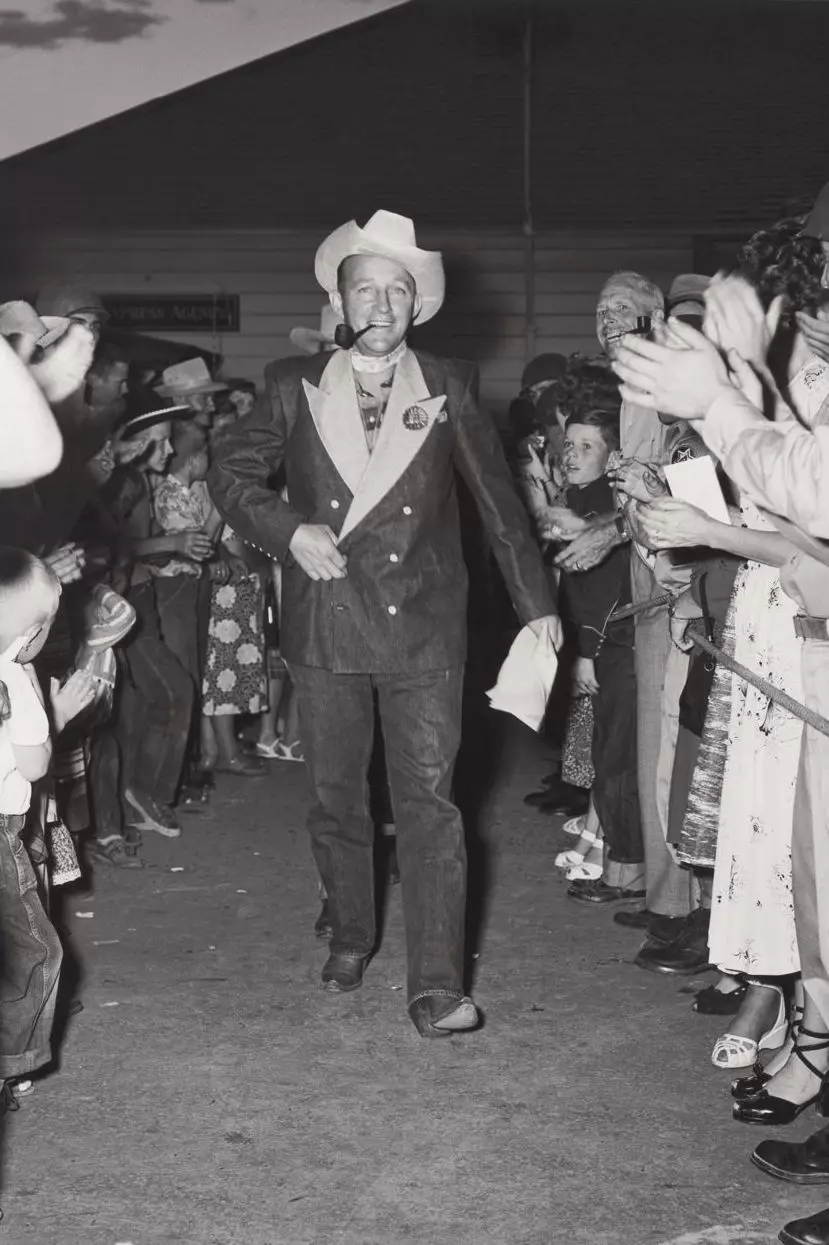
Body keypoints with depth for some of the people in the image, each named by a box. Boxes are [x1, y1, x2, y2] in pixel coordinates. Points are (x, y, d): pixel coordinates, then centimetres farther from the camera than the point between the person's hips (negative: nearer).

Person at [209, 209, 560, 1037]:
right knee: (334, 797, 12)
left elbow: (497, 498, 8)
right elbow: (231, 472, 7)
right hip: (324, 627, 2)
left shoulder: (448, 390, 3)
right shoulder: (295, 388, 4)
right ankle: (350, 935, 33)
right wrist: (289, 532, -10)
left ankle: (436, 985, -4)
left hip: (422, 627, -1)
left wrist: (536, 600, 10)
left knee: (428, 799, -6)